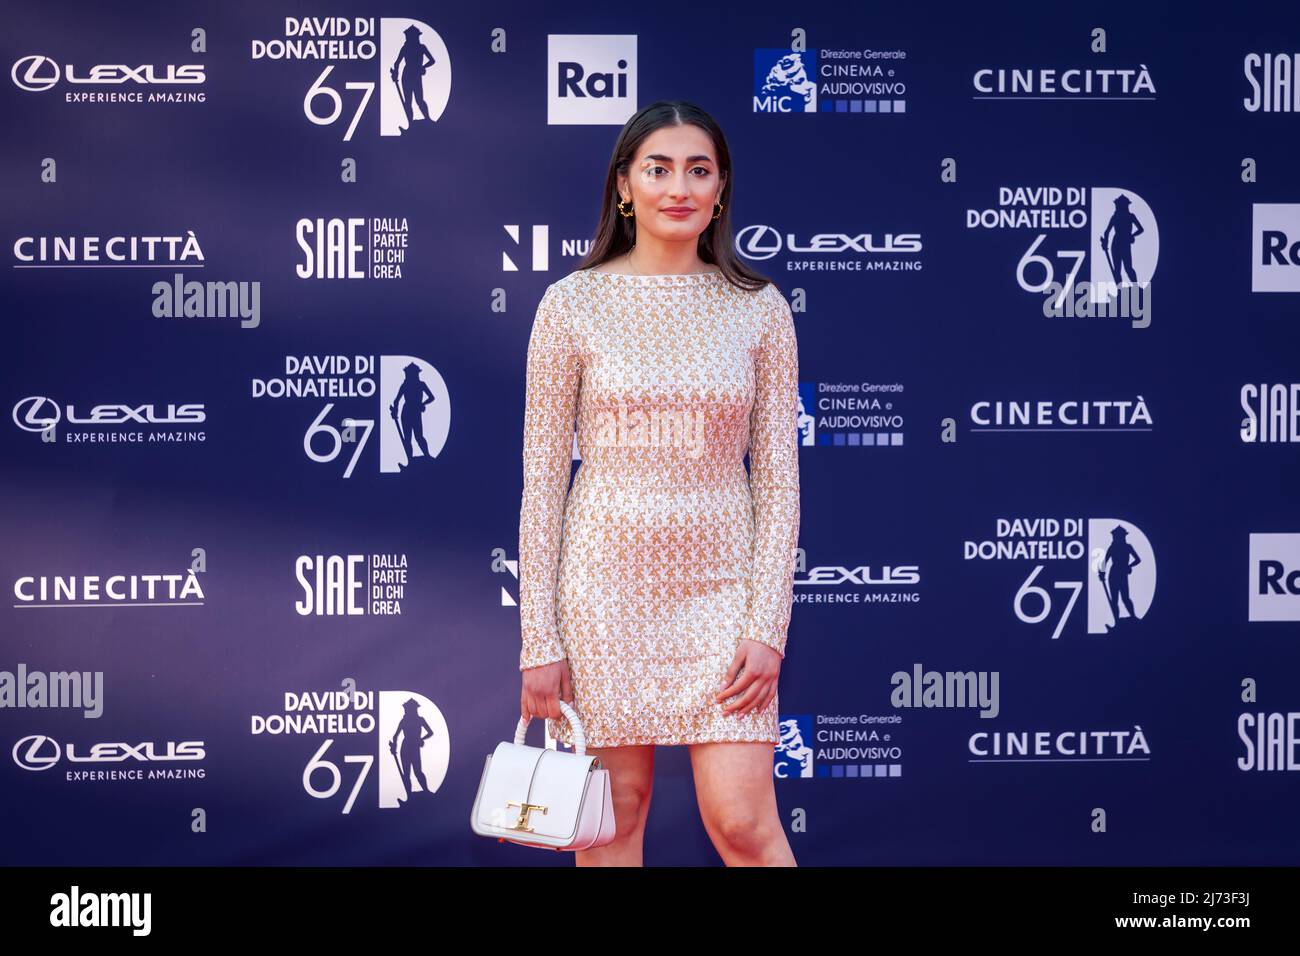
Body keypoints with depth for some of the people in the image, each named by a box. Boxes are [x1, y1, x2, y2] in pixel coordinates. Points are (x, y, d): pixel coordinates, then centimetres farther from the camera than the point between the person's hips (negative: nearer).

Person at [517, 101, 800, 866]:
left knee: (743, 820, -5)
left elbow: (778, 478, 2)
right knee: (614, 813, 6)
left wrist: (768, 627, -6)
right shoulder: (574, 304, -2)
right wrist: (539, 639, -5)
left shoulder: (760, 310, 2)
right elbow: (543, 478, -1)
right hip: (607, 581, 0)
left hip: (722, 585, 0)